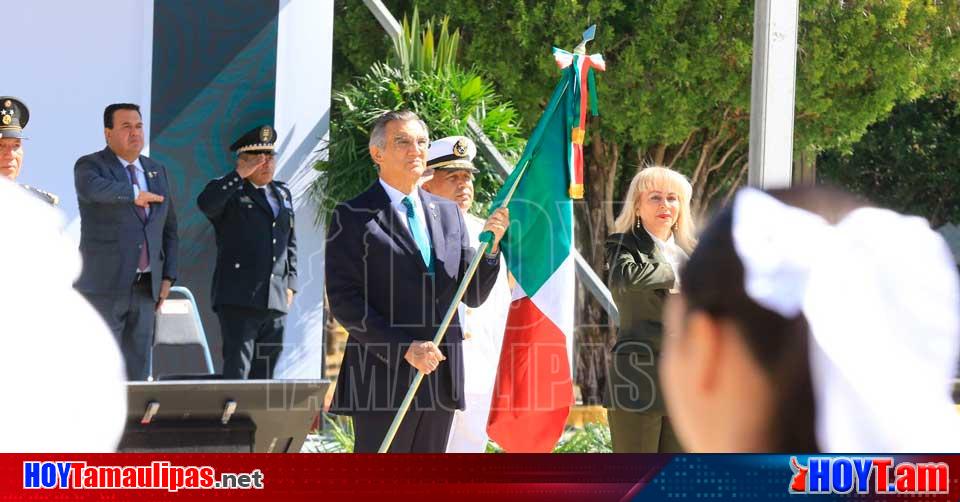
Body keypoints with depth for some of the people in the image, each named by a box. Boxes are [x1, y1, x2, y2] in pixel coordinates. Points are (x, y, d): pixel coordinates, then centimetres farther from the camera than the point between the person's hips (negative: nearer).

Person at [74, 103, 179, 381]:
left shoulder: (158, 172, 16)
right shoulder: (89, 166, -1)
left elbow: (169, 229, 19)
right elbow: (93, 188, -27)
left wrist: (168, 276, 11)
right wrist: (134, 195, -20)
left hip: (146, 286, 6)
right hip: (104, 285, -5)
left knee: (136, 369, 6)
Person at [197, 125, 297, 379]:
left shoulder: (283, 193, 20)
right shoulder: (230, 192, 1)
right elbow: (205, 203, -23)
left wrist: (290, 283, 14)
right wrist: (240, 175, -20)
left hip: (276, 301, 6)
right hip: (239, 299, -6)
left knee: (265, 374, 7)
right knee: (237, 370, -11)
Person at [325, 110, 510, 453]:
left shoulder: (447, 213, 16)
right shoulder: (353, 217, -2)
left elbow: (473, 296, 15)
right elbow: (345, 302, -10)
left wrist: (491, 246, -3)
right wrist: (405, 348, -18)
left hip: (441, 378, 6)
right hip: (384, 379, -6)